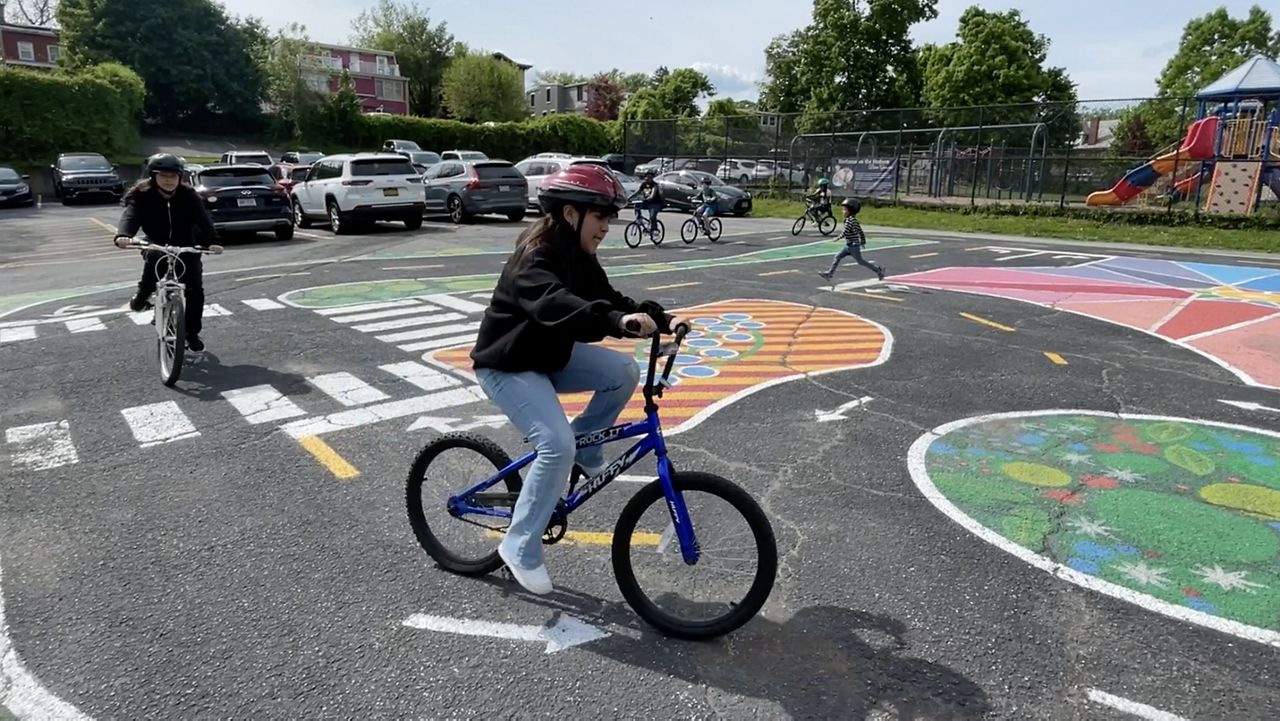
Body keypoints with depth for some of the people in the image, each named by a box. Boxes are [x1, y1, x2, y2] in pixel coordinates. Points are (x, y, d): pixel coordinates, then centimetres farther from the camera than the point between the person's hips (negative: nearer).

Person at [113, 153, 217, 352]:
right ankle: (142, 295, 1)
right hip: (157, 245, 1)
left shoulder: (188, 196, -12)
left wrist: (211, 240, -44)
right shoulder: (142, 195, -13)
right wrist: (123, 235, -50)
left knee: (195, 289, -9)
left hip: (186, 247, -1)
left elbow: (203, 220, -25)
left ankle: (192, 333, 6)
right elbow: (130, 216, -29)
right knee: (154, 257, -30)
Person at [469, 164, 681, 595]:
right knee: (558, 445, -23)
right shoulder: (535, 259, -28)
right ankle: (520, 548, -6)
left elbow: (608, 300, 0)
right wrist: (617, 321, -62)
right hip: (507, 366, -8)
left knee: (624, 371, -9)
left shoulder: (578, 257, 1)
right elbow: (555, 305, -47)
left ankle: (585, 451, 11)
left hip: (549, 356, 8)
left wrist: (661, 318, -15)